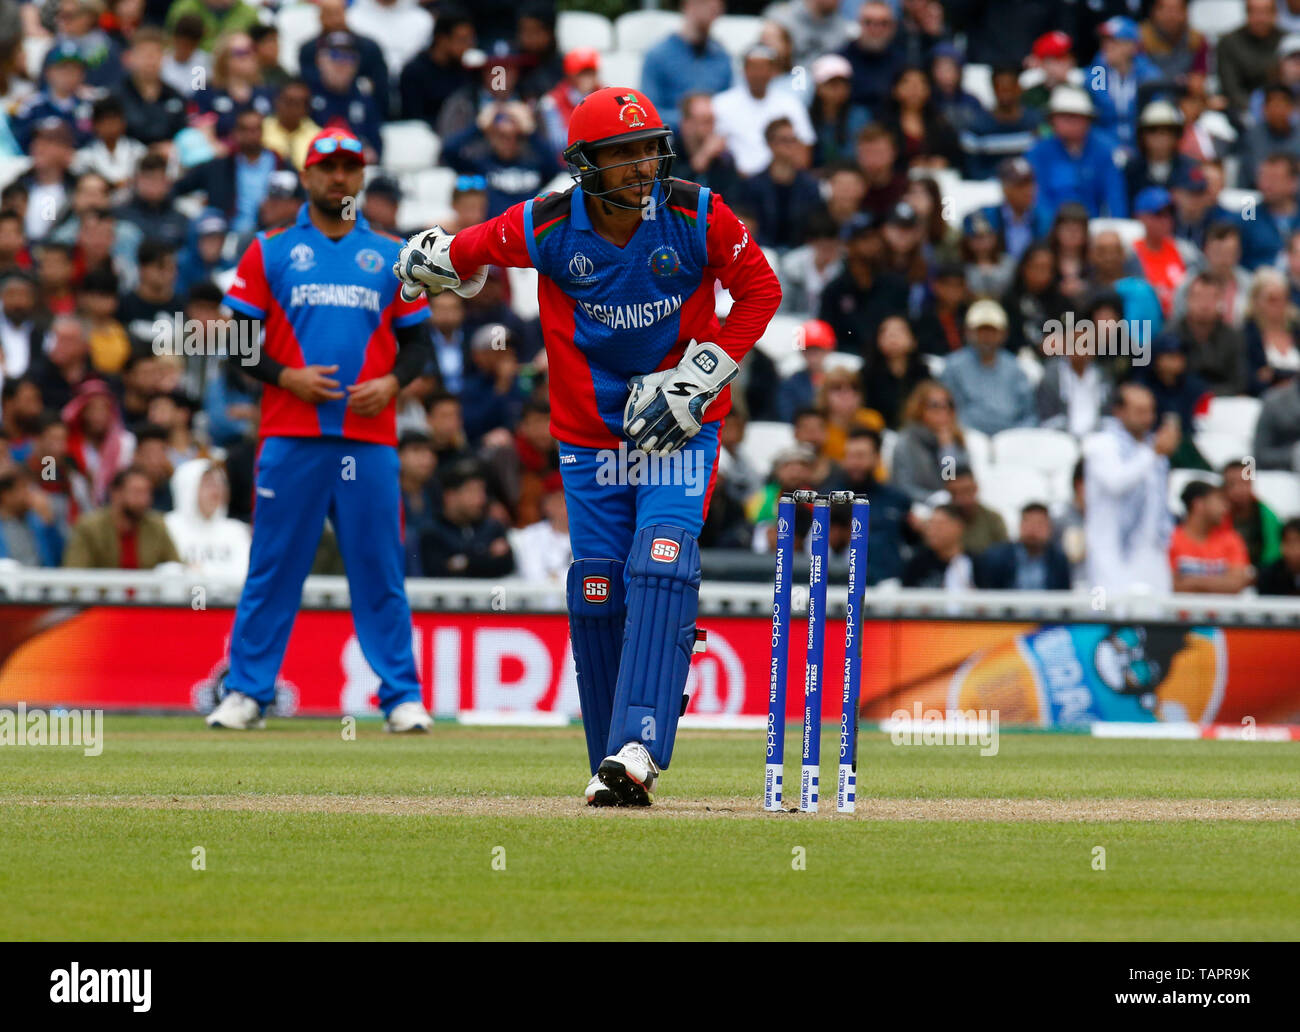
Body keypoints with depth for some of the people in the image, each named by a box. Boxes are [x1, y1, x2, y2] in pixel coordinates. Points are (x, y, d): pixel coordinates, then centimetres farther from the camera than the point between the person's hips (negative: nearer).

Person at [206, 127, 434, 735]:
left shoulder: (391, 256, 14)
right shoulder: (270, 252, 9)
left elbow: (417, 342, 15)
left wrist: (392, 382, -5)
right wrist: (286, 376, -10)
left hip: (369, 438, 1)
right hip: (291, 435, -1)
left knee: (379, 567, 1)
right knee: (273, 566, -1)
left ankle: (402, 696, 4)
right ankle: (246, 693, 3)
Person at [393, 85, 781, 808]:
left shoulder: (697, 216, -13)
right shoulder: (549, 226, -11)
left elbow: (760, 288, -2)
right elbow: (472, 253, 10)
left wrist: (701, 376, -8)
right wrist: (434, 259, -7)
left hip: (681, 427, -2)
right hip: (590, 431, 2)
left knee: (661, 571, -20)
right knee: (597, 590, 0)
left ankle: (638, 752, -28)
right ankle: (611, 767, 12)